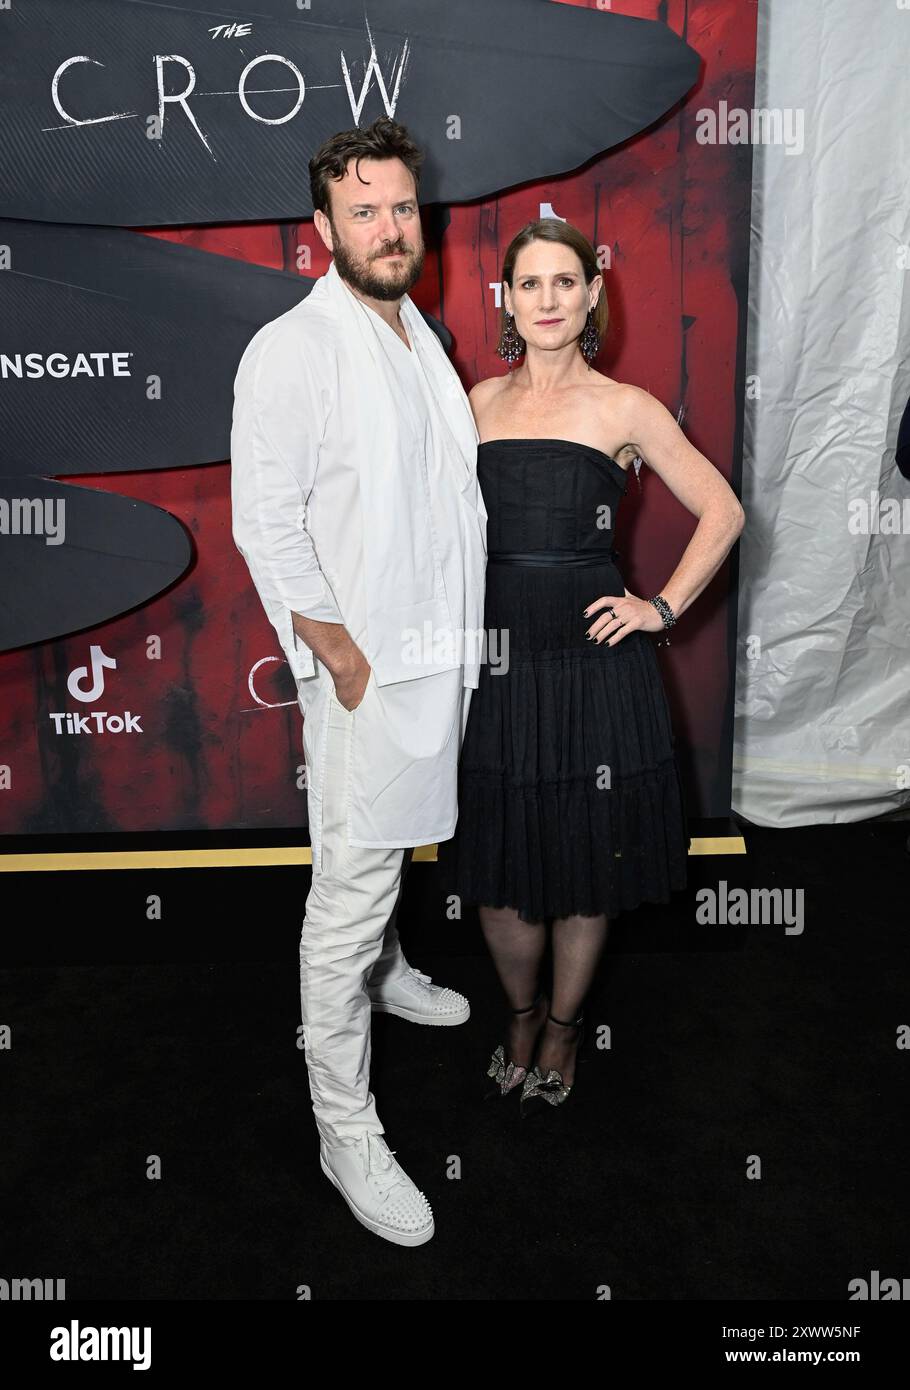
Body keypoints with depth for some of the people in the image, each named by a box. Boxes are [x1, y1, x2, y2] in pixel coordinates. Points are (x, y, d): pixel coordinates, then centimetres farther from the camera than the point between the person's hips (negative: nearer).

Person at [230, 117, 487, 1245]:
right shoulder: (292, 350, -13)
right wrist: (345, 659, -18)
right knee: (350, 892, -1)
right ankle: (344, 1129, 12)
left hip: (443, 649, 8)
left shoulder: (419, 333, 13)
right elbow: (265, 524, -18)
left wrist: (462, 630, 15)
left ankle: (384, 973, 51)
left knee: (396, 848, 26)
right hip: (367, 668, -8)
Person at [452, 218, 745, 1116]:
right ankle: (521, 1015, 35)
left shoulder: (623, 408, 0)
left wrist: (664, 607, -3)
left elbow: (722, 511, 5)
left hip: (592, 655, -2)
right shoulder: (481, 400, 10)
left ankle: (562, 1027, 33)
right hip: (496, 653, 3)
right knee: (497, 863, 8)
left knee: (586, 859, 8)